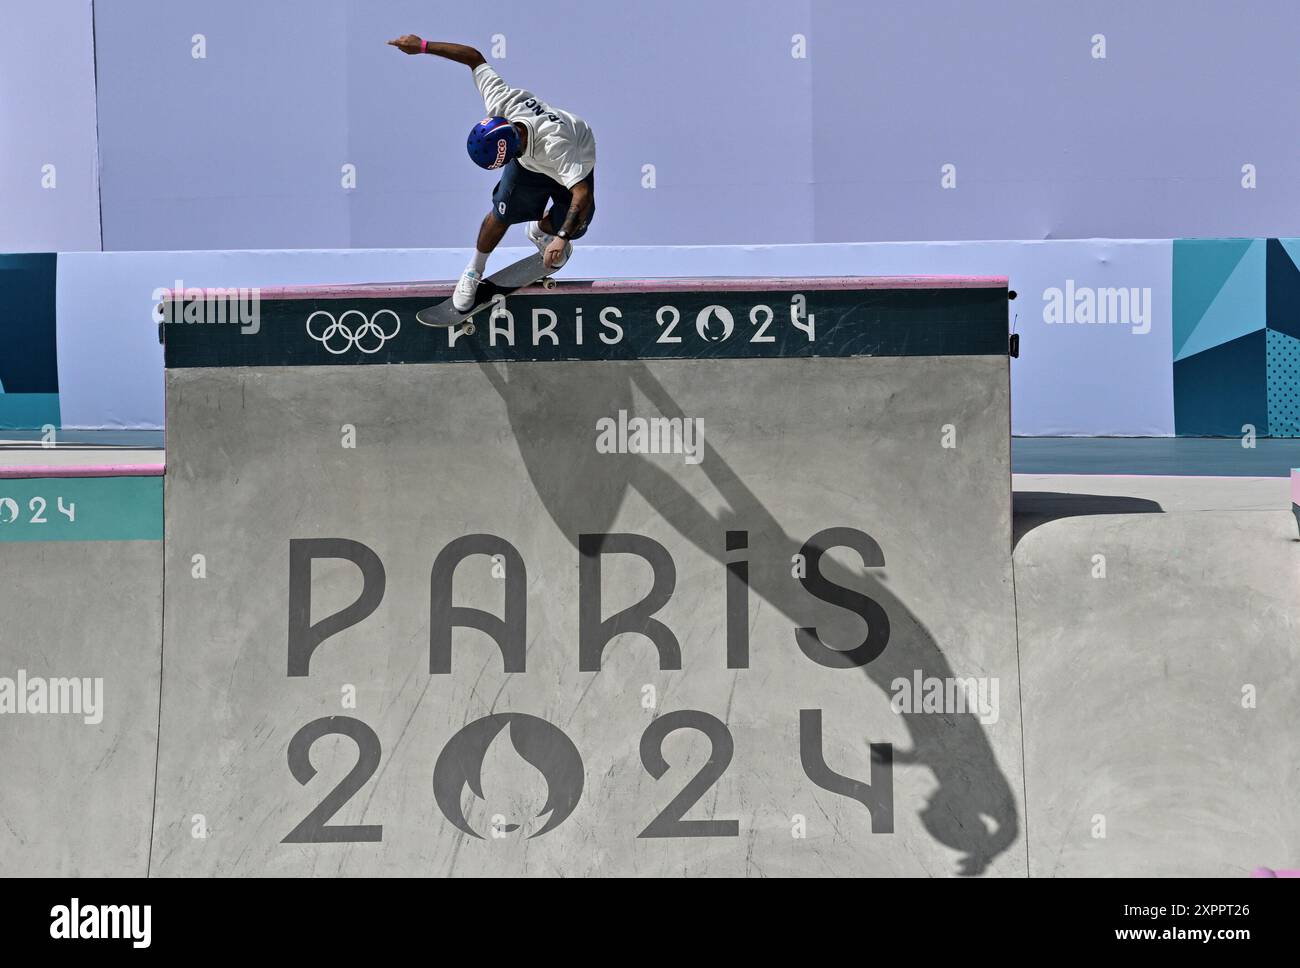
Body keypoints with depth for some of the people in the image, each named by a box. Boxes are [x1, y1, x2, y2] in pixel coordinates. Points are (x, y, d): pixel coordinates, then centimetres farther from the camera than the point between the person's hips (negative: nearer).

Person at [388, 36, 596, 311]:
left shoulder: (554, 146, -53)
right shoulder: (501, 100, -39)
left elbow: (582, 193, -56)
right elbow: (474, 56, -26)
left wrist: (562, 238, -63)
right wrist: (423, 46, -25)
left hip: (575, 162, -3)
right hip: (528, 159, 3)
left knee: (569, 226, -7)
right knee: (501, 215, -6)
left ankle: (540, 230, 31)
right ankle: (474, 271, 19)